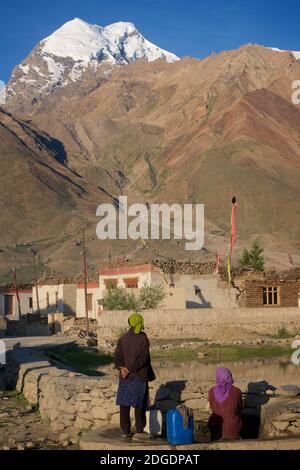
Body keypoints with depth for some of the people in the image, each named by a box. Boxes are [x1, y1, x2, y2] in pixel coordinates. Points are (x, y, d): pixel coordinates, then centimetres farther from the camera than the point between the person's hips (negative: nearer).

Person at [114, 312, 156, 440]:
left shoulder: (122, 339, 5)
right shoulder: (143, 339, -7)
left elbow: (117, 355, -5)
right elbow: (143, 358, -16)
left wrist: (121, 367, -16)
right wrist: (130, 369, -16)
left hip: (125, 377, 3)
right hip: (140, 376, -3)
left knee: (124, 403, 8)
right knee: (140, 404, 3)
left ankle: (125, 431, 9)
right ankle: (139, 430, 2)